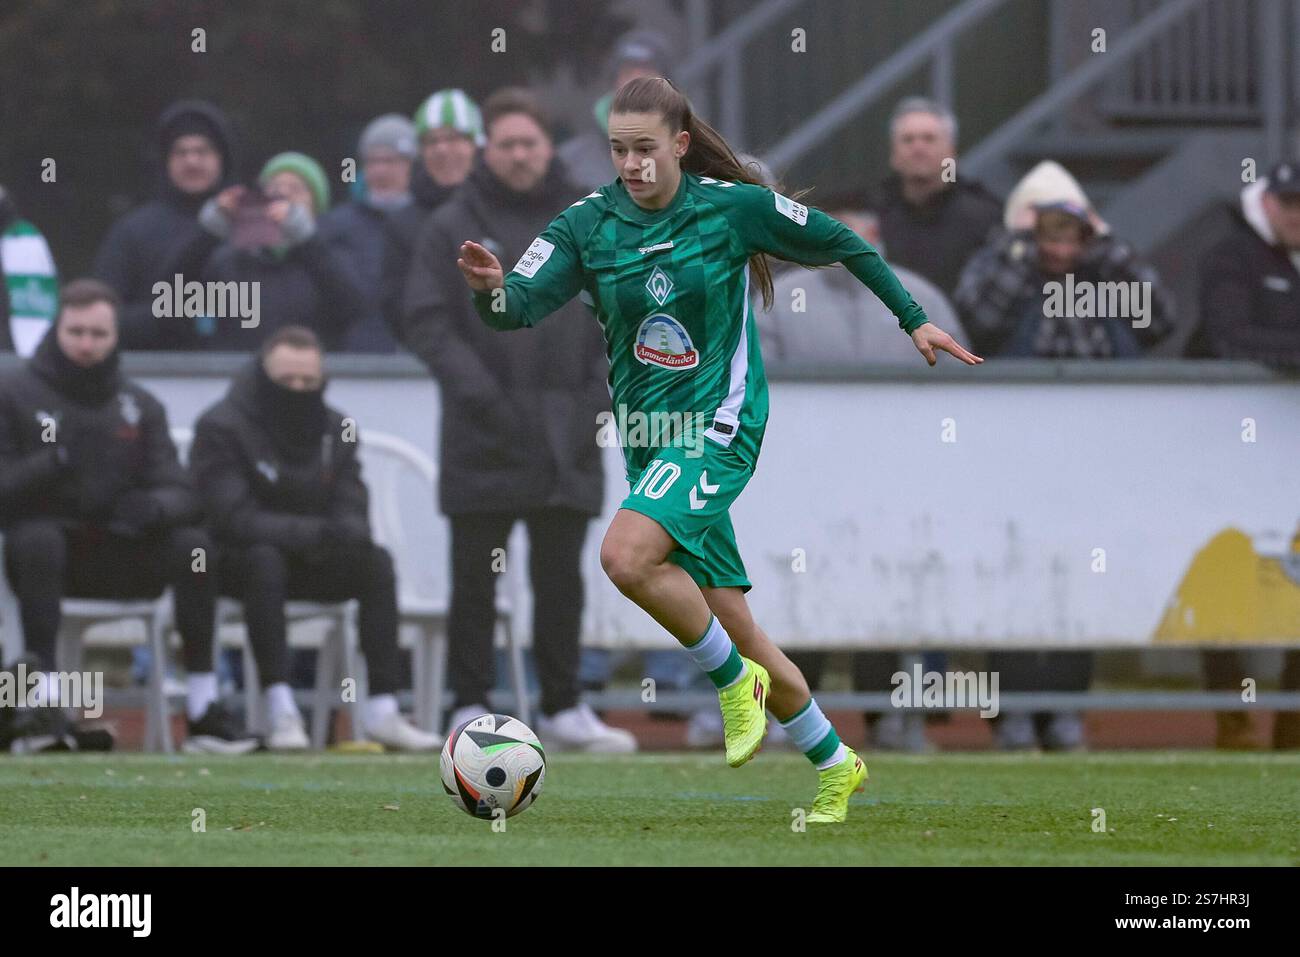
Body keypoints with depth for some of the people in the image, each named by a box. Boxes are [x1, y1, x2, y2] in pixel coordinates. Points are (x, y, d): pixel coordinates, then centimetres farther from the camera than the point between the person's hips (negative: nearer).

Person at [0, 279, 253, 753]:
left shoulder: (141, 407, 13)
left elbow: (181, 494, 3)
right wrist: (48, 466, -27)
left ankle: (204, 707, -24)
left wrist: (152, 506, -21)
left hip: (121, 561, 3)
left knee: (193, 544, -22)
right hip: (47, 554, -3)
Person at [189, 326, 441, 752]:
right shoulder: (221, 428, -13)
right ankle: (281, 713, -43)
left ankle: (383, 710, -27)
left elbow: (352, 512, -2)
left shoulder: (335, 430, 6)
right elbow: (233, 517, -24)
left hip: (313, 565, 5)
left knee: (376, 561, -21)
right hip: (236, 561, -5)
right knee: (264, 560, -38)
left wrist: (348, 534, -30)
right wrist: (312, 533, -36)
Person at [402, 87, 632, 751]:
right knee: (476, 580, 2)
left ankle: (563, 708, 12)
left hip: (566, 442, 2)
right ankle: (471, 707, 7)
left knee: (560, 578, 6)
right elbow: (428, 322, -3)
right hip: (483, 441, -2)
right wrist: (477, 391, -15)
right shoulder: (453, 228, 1)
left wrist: (603, 391, -1)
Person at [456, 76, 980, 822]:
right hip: (649, 438, 5)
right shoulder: (588, 225, 0)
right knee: (734, 626, 8)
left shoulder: (733, 207, -7)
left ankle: (735, 679, -8)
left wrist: (914, 319, 10)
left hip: (720, 424, -5)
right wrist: (492, 290, -35)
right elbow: (524, 303, -12)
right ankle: (835, 764, 25)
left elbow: (839, 242, 6)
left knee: (626, 555, -29)